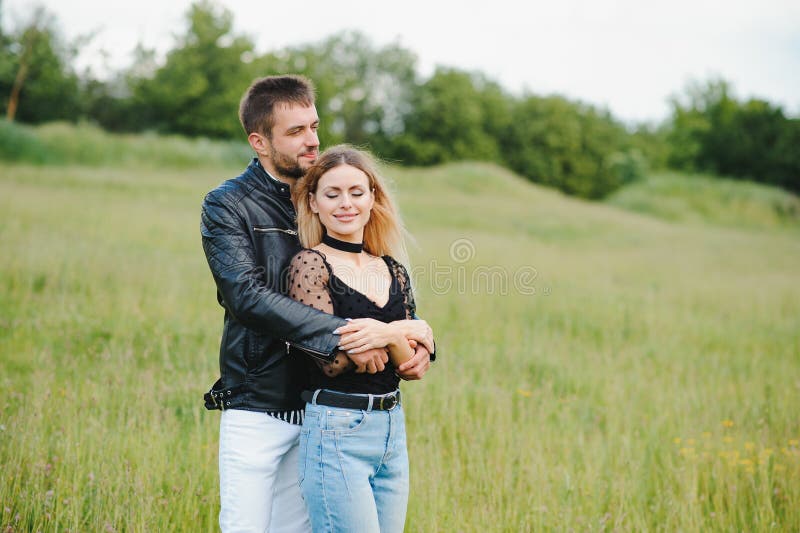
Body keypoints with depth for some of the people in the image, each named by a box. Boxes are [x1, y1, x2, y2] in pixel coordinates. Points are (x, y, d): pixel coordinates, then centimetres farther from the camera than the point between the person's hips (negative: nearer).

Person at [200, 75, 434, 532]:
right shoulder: (227, 206, -6)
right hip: (257, 408, -4)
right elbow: (248, 296, -21)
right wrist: (341, 336, -28)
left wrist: (418, 339, -11)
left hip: (320, 407, 5)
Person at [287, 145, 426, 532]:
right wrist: (396, 332, -18)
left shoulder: (393, 271, 11)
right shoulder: (310, 265, -8)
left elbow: (411, 367, 5)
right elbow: (331, 362, -14)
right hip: (336, 432, -6)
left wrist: (388, 335, -14)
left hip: (392, 428, 7)